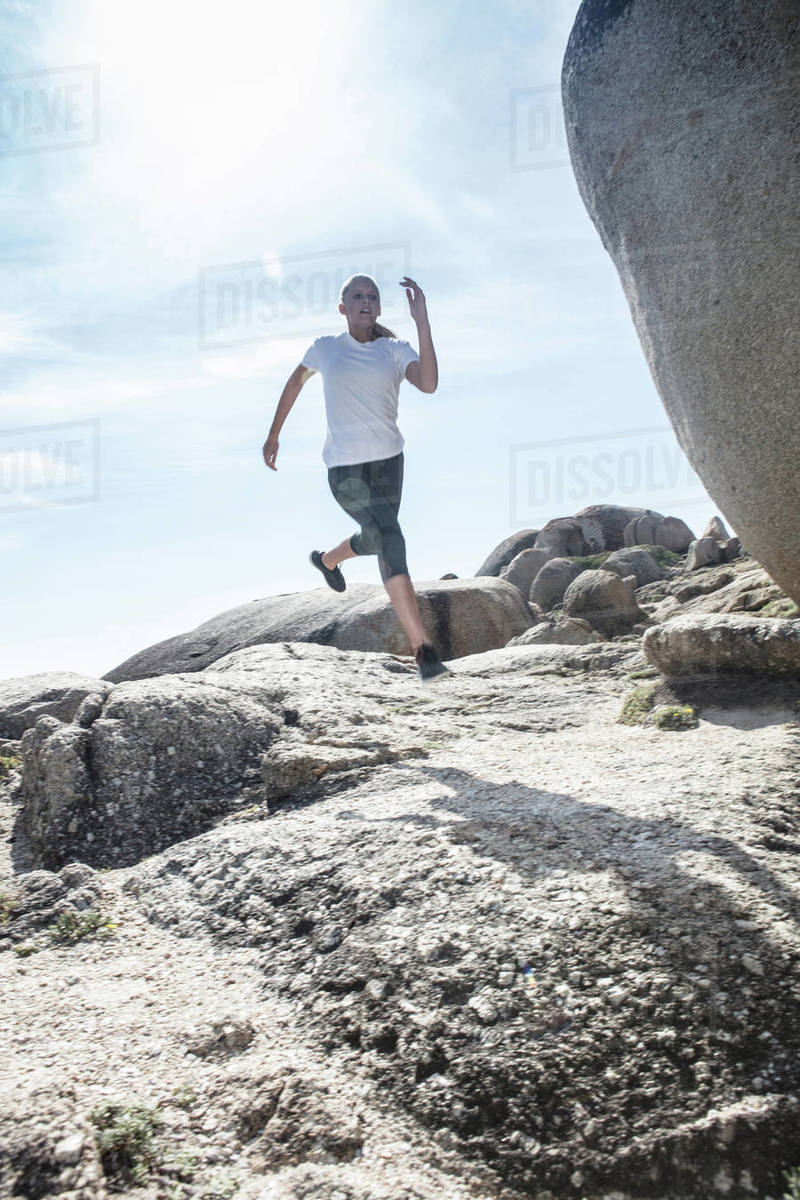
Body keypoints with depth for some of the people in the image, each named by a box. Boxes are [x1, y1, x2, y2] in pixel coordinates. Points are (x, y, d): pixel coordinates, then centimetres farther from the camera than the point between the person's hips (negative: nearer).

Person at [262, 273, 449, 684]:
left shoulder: (395, 350, 1)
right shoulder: (325, 348, 3)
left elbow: (428, 384, -19)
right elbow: (296, 381, 21)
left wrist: (422, 320, -23)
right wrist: (273, 434, 24)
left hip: (388, 461, 3)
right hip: (345, 467, -3)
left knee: (377, 538, 17)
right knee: (391, 541, -19)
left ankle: (326, 559, 54)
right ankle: (422, 649, -20)